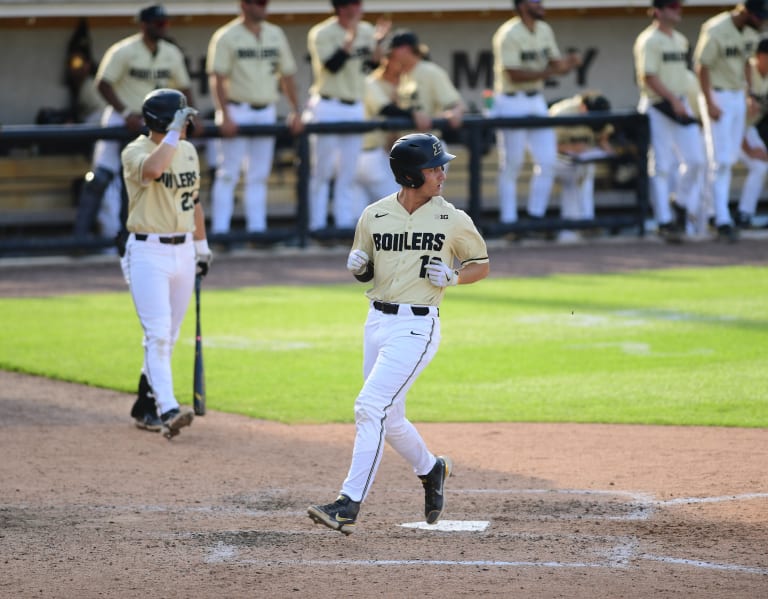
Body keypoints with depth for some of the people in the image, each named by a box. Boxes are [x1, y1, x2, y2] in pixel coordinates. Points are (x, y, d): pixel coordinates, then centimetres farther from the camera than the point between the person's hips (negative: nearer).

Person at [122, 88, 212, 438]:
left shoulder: (188, 151, 11)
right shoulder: (135, 152, -11)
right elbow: (153, 168, -36)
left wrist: (202, 246, 24)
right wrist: (173, 133, -28)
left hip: (183, 251, 7)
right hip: (148, 253, -7)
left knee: (167, 337, 11)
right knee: (158, 334, -15)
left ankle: (145, 407, 22)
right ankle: (167, 410, -23)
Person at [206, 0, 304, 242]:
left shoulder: (276, 34, 10)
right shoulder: (227, 37, -6)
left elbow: (287, 75, 14)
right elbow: (217, 79, -12)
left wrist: (295, 111, 5)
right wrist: (224, 117, -21)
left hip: (266, 112, 5)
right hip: (237, 111, -5)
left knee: (259, 175, 8)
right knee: (228, 174, -5)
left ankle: (257, 228, 12)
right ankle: (220, 229, -5)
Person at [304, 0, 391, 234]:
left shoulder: (366, 30, 8)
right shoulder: (321, 34, -9)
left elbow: (375, 63, 5)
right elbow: (332, 65, -20)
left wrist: (378, 41, -10)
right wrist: (351, 38, -24)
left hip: (355, 108, 6)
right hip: (327, 107, -6)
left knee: (348, 172, 8)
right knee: (321, 171, -2)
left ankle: (345, 223, 12)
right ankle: (316, 224, 1)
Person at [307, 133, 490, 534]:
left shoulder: (453, 220, -3)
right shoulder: (374, 216, 4)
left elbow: (481, 265, 8)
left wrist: (453, 277, -11)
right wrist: (356, 266, -7)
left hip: (417, 327, -5)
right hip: (377, 321, 5)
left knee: (370, 407, -16)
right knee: (388, 418, 14)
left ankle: (349, 504, -17)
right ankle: (431, 469, 42)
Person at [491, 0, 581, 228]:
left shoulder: (545, 30, 7)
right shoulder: (509, 35, -16)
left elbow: (555, 63, 11)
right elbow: (515, 75, -22)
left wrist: (568, 64, -13)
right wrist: (550, 71, -30)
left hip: (536, 100, 7)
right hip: (511, 103, -7)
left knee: (547, 161, 4)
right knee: (511, 165, -1)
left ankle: (536, 216, 14)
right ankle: (508, 223, 5)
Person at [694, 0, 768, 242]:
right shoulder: (716, 31, -21)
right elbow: (702, 67, -17)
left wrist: (748, 95, 9)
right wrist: (709, 104, -20)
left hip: (738, 97, 8)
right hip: (717, 96, -8)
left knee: (730, 158, 10)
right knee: (720, 160, -10)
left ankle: (716, 211, 18)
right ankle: (722, 220, -12)